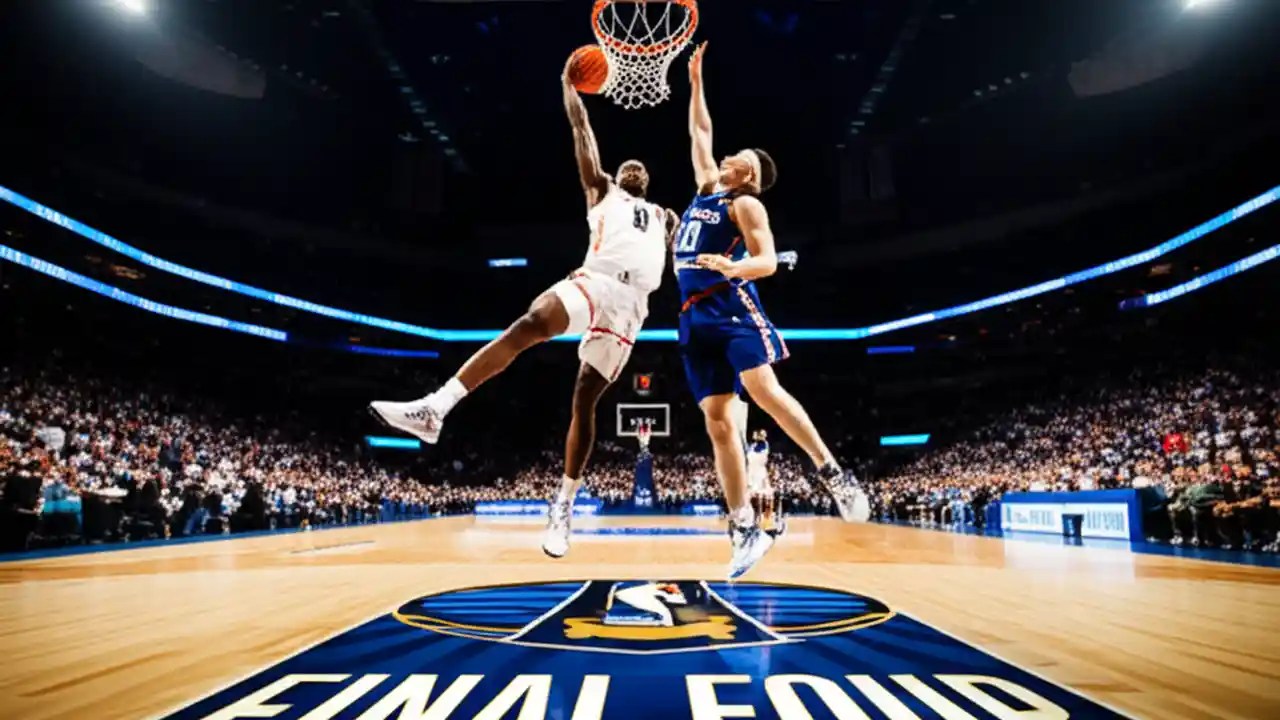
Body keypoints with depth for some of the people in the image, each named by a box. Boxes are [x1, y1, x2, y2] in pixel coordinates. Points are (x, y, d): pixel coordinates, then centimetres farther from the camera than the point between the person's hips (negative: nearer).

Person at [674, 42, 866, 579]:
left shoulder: (746, 205, 4)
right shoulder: (707, 187, 23)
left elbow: (768, 261, -8)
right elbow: (699, 132, 36)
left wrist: (732, 267, -27)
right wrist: (696, 82, 34)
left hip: (732, 306, -6)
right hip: (695, 317, 6)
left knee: (763, 389, -25)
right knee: (716, 419, -3)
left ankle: (832, 473, -9)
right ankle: (745, 531, -3)